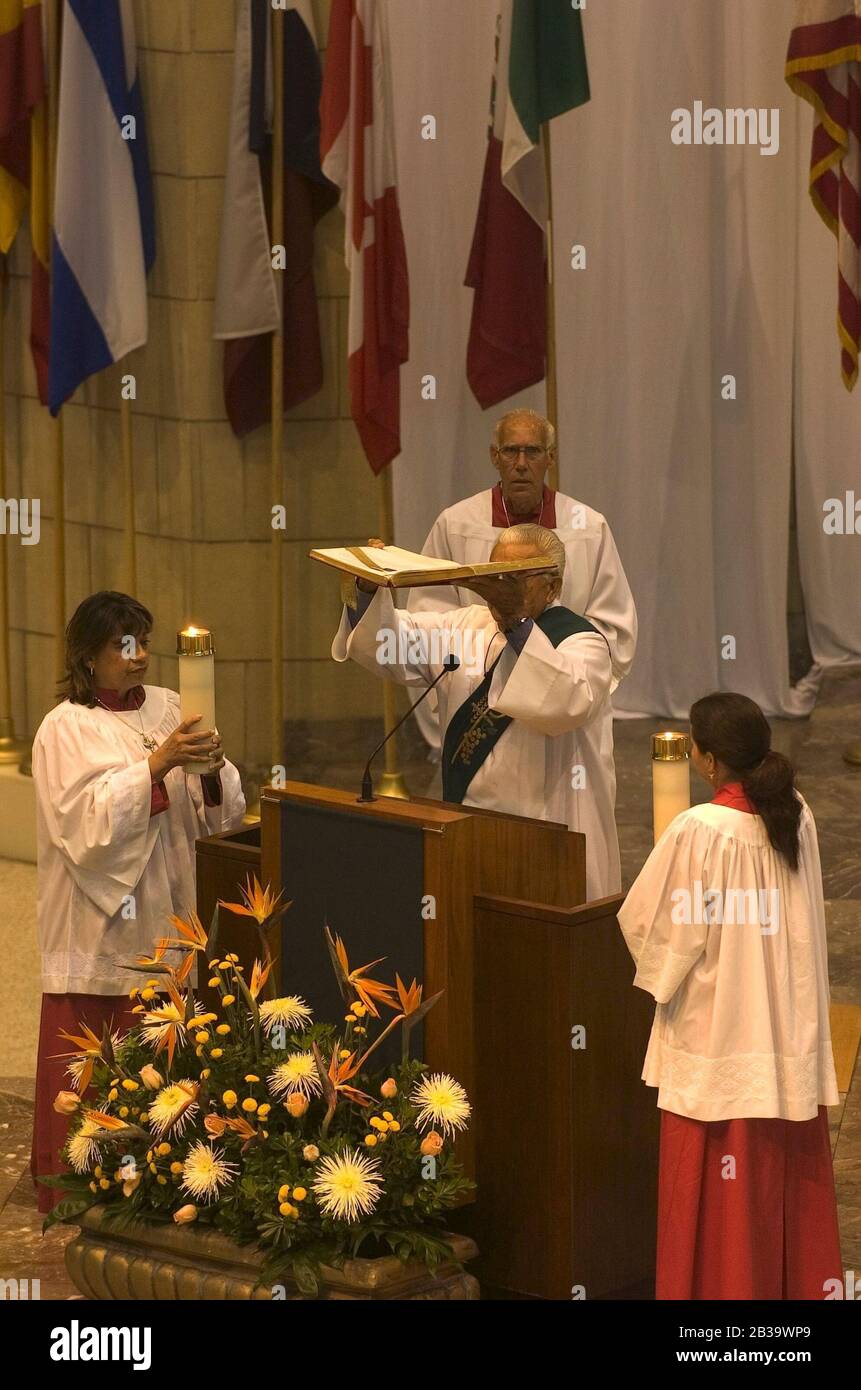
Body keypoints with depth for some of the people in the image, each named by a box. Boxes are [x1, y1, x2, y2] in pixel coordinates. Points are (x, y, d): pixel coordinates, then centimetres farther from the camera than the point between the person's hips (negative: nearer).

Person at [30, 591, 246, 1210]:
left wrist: (213, 769, -14)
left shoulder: (169, 709, 8)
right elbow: (89, 821, -18)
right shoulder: (66, 729, -6)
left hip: (160, 916, 5)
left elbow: (220, 815, 7)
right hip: (95, 926, -5)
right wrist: (159, 762, -23)